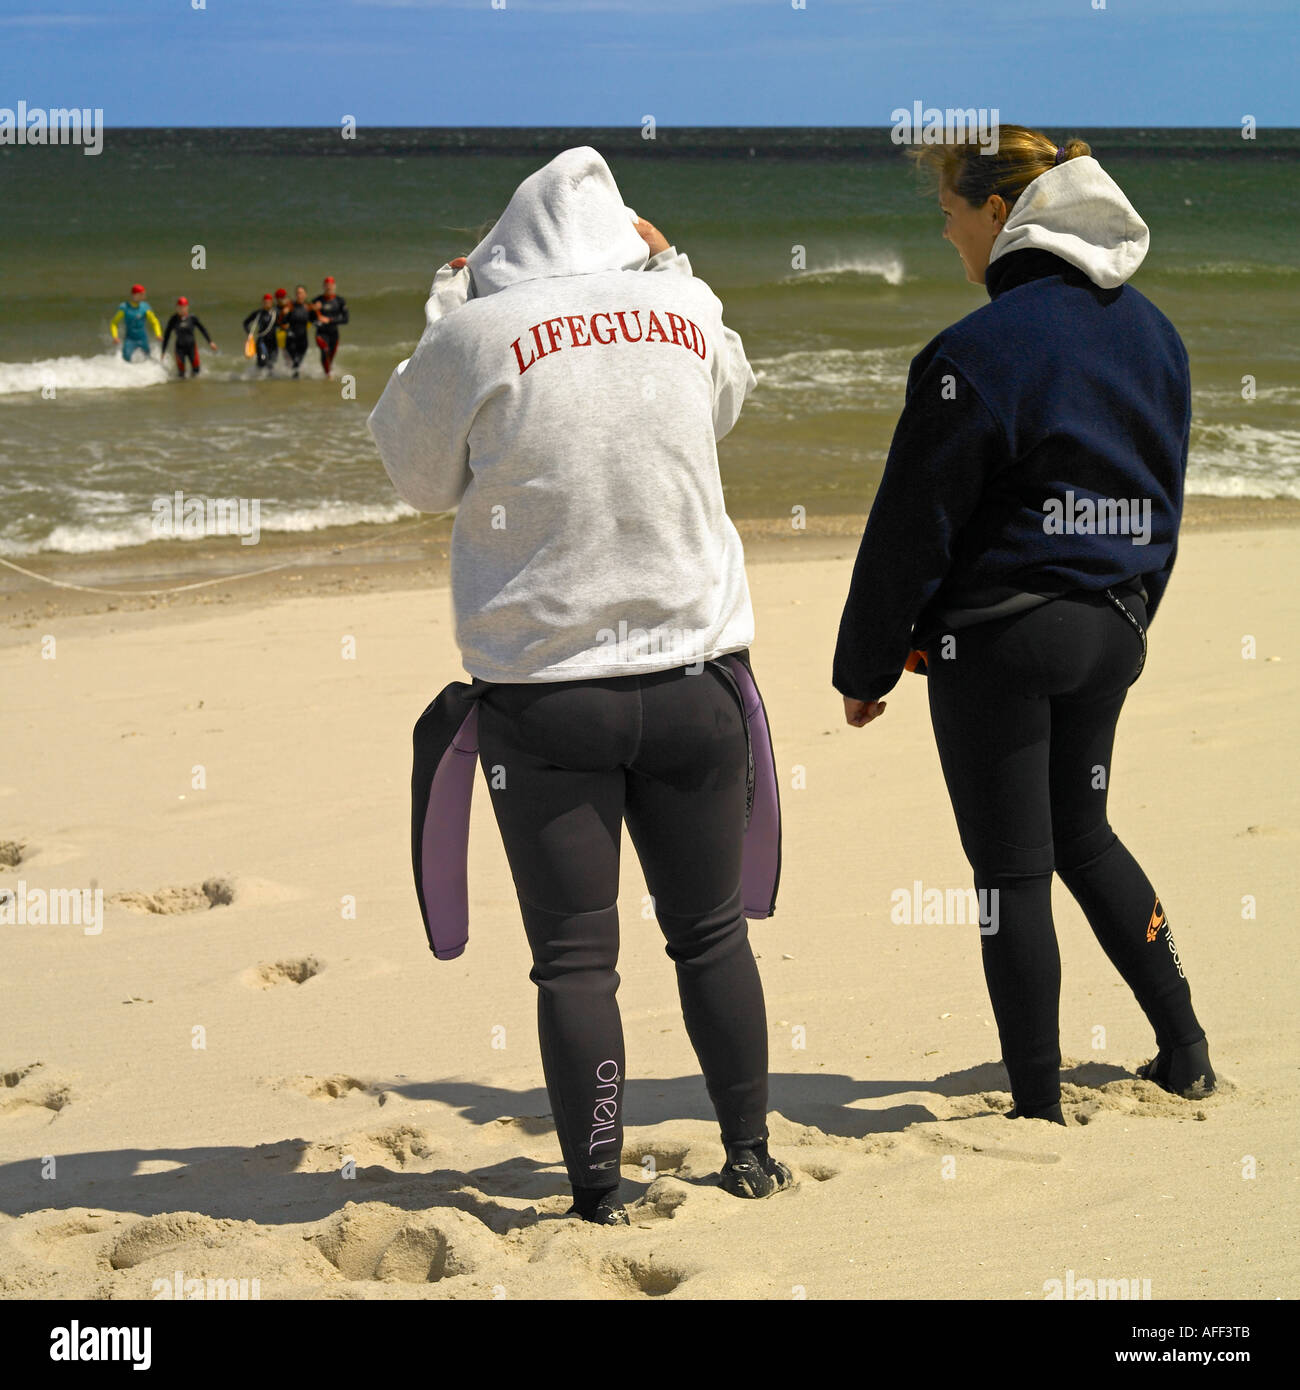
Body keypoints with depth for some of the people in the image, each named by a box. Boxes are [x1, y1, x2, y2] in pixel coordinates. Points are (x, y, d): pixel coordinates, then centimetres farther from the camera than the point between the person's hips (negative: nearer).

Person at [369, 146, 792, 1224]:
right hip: (694, 672, 3)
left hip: (545, 690, -3)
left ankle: (598, 1196, 4)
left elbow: (417, 471, 5)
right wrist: (668, 267, 26)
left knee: (574, 954, 3)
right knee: (712, 931, 16)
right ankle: (751, 1154, 25)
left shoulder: (480, 335, -11)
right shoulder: (683, 314, 1)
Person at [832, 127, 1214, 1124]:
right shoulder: (1151, 333, 6)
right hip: (1110, 630, 7)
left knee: (1012, 869, 3)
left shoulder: (980, 352, -17)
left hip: (999, 637, -7)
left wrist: (866, 665, -3)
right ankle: (1184, 1051, 25)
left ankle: (1039, 1106, 9)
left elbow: (913, 530, -13)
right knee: (1082, 835, 24)